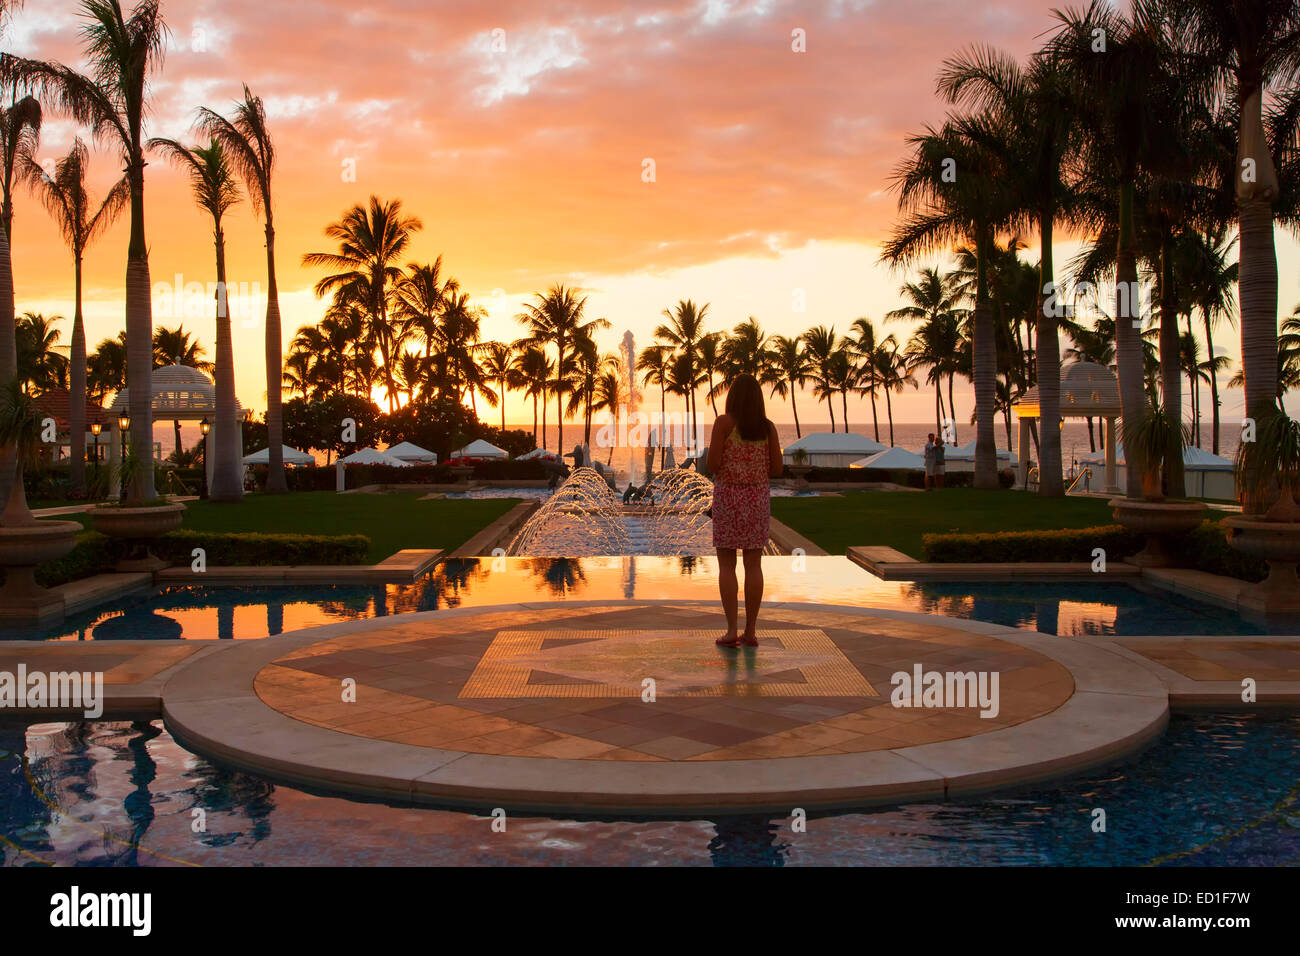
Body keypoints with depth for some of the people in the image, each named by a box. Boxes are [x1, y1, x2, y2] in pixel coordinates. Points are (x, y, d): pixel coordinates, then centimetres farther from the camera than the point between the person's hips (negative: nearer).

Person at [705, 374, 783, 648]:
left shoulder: (724, 422, -8)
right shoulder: (768, 427, 3)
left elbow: (711, 465, -12)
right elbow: (777, 468, 2)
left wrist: (712, 463, 12)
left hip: (728, 496, -3)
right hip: (758, 497, 3)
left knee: (726, 564, 2)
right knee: (753, 564, 5)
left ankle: (731, 631, -2)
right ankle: (750, 632, 6)